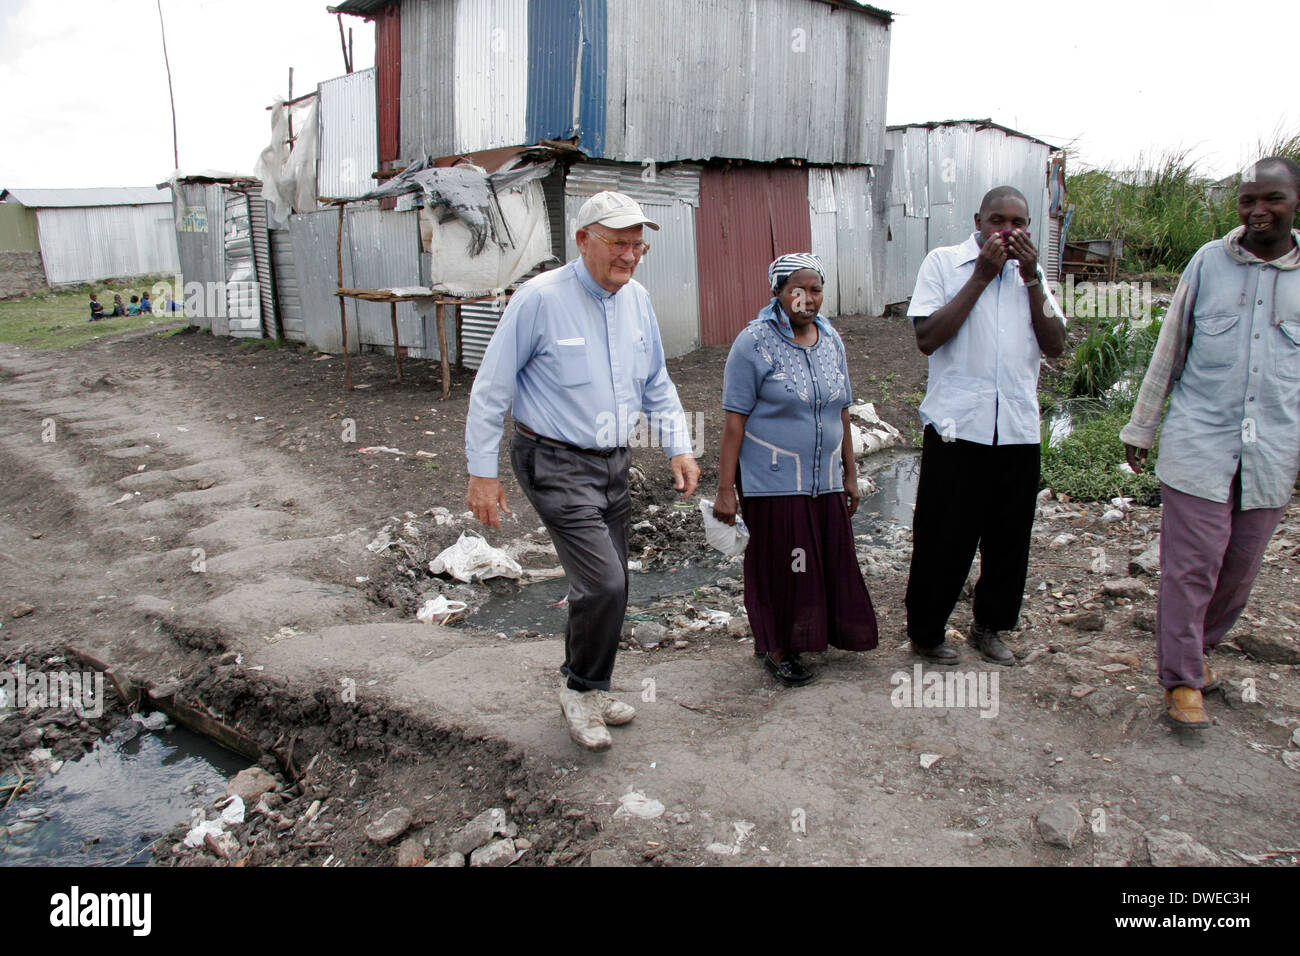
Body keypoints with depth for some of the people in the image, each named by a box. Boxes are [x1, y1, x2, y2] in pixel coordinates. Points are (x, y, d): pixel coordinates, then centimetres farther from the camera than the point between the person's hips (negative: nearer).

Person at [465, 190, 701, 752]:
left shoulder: (637, 300, 5)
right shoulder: (540, 298, -14)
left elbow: (656, 384, 16)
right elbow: (491, 389, -10)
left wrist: (679, 447, 5)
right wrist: (482, 472, -11)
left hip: (613, 463, 7)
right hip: (557, 466, -7)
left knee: (607, 588, 14)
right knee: (603, 584, -14)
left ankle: (587, 690, 35)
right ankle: (582, 690, 11)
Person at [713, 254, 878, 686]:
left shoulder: (831, 340, 9)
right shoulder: (754, 342, -9)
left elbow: (841, 412, 16)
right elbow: (734, 420, -11)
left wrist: (850, 474, 16)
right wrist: (725, 488, -14)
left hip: (825, 481, 6)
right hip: (773, 483, -6)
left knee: (830, 563, 10)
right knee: (778, 565, 4)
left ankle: (808, 636, 29)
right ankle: (776, 648, 21)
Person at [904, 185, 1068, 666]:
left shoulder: (1030, 273, 15)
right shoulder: (943, 262, 1)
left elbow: (1056, 346, 6)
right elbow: (926, 337, -12)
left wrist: (1032, 279, -3)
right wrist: (981, 275, -10)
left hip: (1018, 427, 5)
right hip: (957, 426, -4)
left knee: (1010, 535, 11)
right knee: (944, 536, 3)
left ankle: (989, 626, 30)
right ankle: (925, 631, 20)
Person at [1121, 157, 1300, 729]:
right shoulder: (1209, 261, 2)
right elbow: (1169, 351, 8)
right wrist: (1141, 427, 9)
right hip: (1199, 441, -2)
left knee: (1240, 569, 11)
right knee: (1191, 564, -3)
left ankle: (1200, 648, 33)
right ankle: (1182, 680, 9)